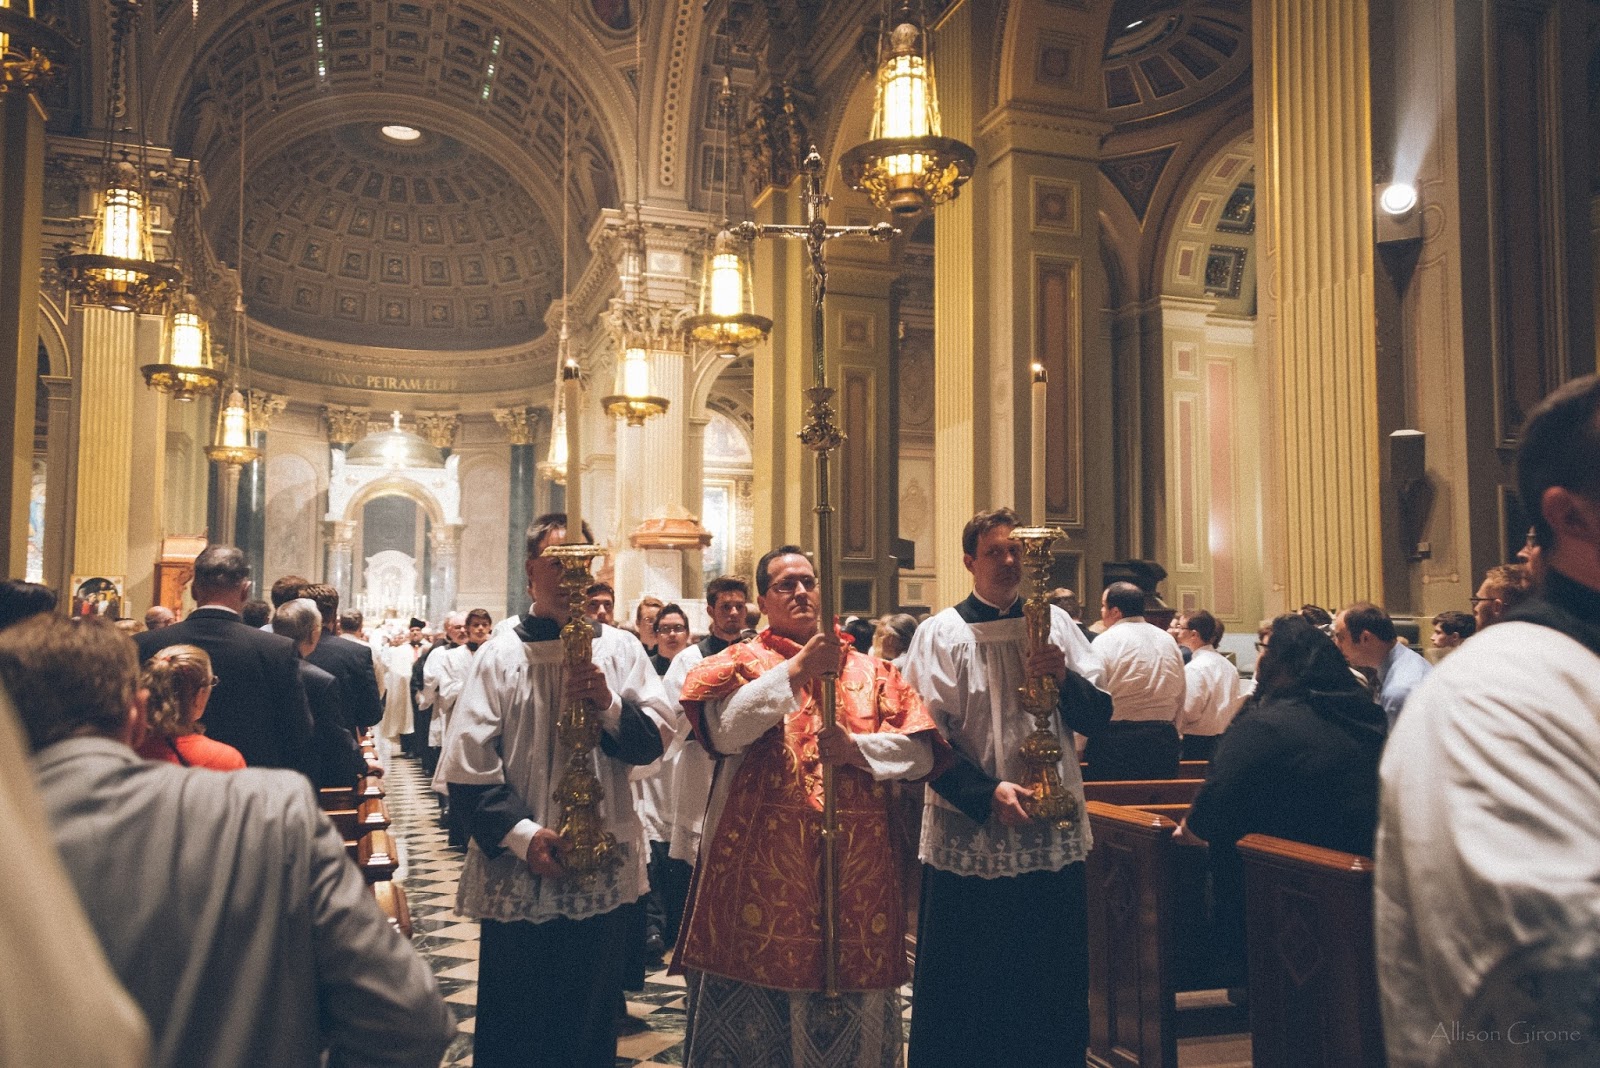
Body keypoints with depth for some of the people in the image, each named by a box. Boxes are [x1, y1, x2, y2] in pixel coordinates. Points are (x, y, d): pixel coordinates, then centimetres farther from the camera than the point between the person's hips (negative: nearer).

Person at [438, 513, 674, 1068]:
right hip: (518, 876, -1)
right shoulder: (501, 655, -1)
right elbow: (466, 766, -6)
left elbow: (653, 740, -2)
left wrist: (610, 704, -20)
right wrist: (522, 835, -15)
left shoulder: (620, 649, 3)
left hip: (605, 871, 2)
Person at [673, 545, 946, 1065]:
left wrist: (856, 747, -14)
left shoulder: (871, 672, 12)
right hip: (759, 865, -2)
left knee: (852, 1013, 9)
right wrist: (797, 670, -19)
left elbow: (921, 752, 3)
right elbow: (724, 729, -15)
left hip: (856, 870, 3)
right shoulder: (740, 663, 5)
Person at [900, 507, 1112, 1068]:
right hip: (970, 837, -3)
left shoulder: (1055, 623, 6)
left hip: (1054, 834, 3)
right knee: (966, 988, 6)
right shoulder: (941, 634, -2)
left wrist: (1065, 678, -14)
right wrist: (987, 793, -20)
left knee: (1055, 989, 11)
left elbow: (1099, 715, 6)